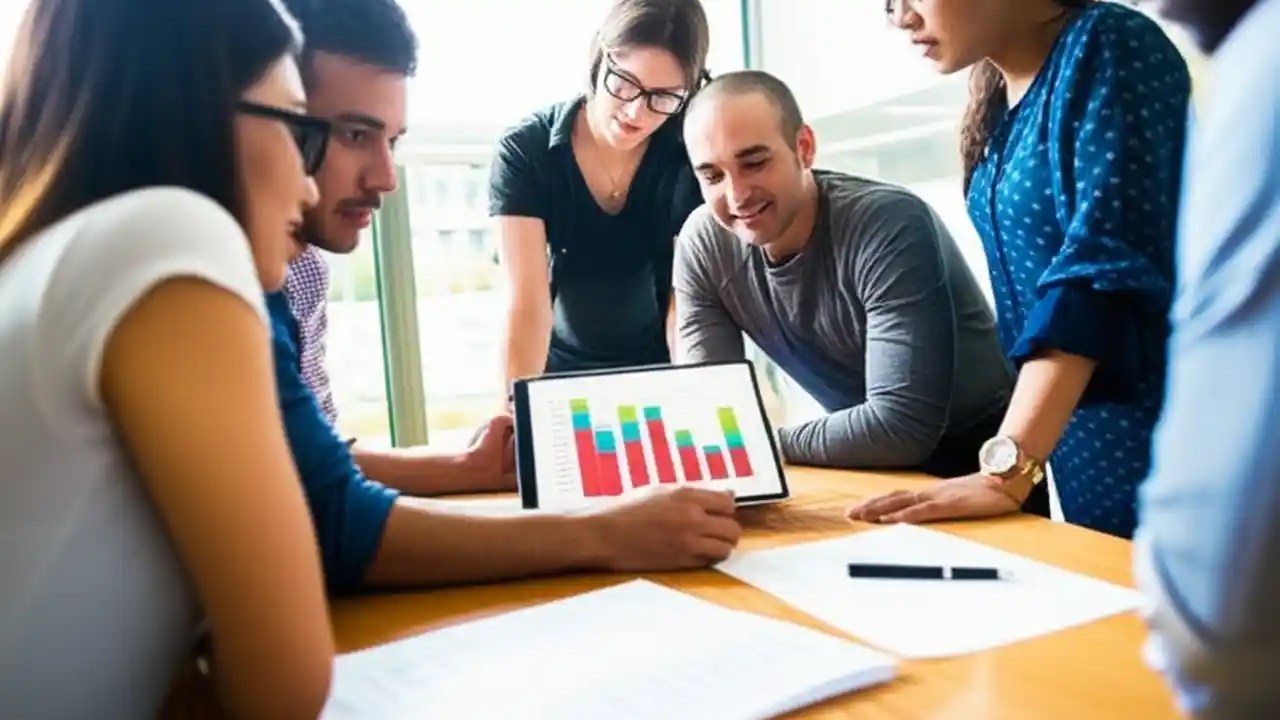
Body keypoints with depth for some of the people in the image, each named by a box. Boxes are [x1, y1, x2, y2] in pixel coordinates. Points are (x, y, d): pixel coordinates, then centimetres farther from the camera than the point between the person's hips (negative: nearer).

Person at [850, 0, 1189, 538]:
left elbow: (1104, 266, -24)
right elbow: (1030, 276, 9)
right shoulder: (1001, 96, 7)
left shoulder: (1106, 46, -14)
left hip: (1154, 446, -7)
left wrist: (1006, 466, -30)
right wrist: (1011, 459, 4)